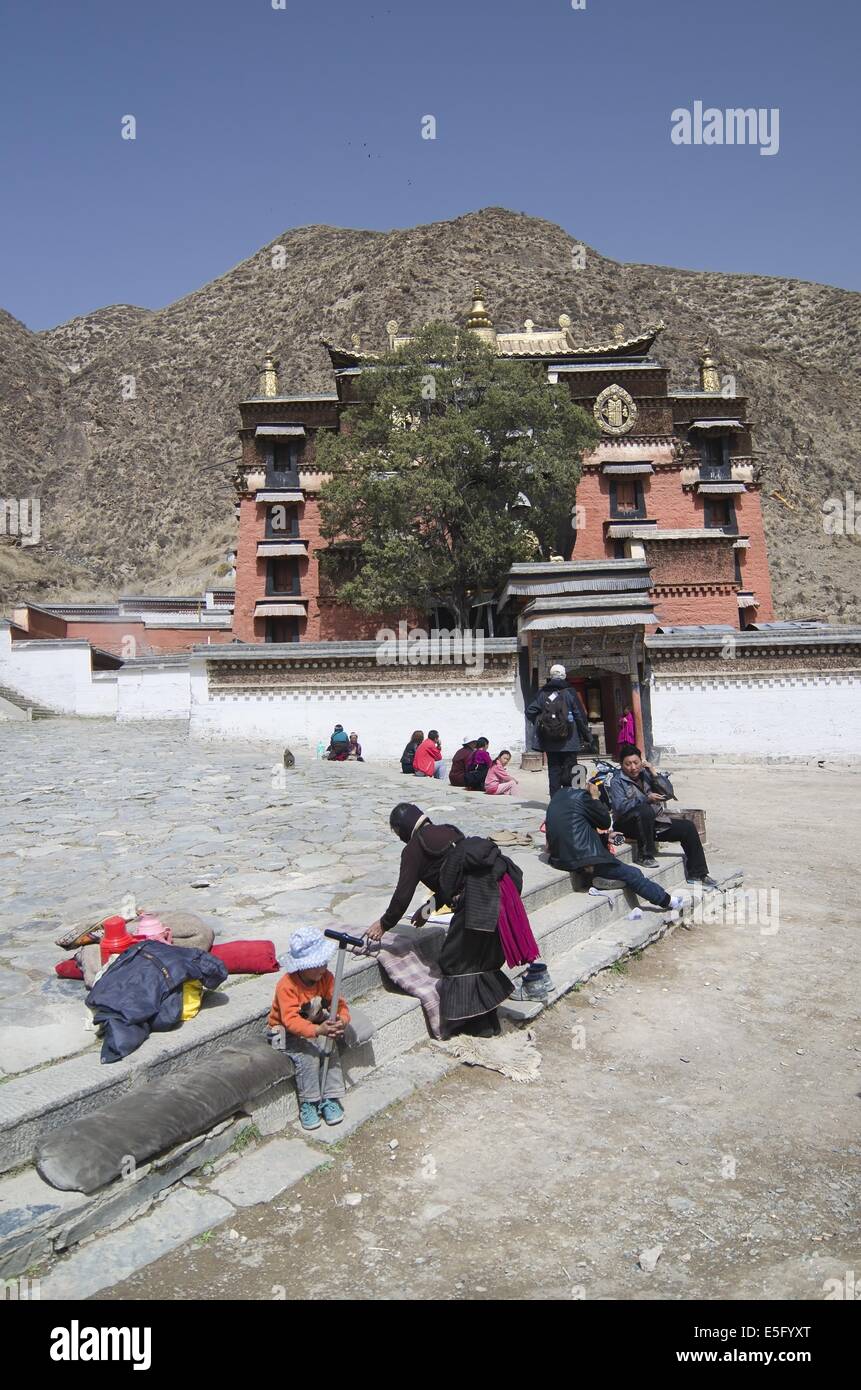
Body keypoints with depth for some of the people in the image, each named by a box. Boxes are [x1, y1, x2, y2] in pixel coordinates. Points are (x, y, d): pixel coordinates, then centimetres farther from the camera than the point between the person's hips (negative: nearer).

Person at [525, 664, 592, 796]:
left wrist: (538, 724, 15)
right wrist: (587, 737, 0)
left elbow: (530, 711, -2)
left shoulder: (542, 693, 2)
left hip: (549, 741, 3)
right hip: (568, 741, -3)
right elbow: (580, 716, -6)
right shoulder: (569, 692, -6)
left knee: (553, 770, 8)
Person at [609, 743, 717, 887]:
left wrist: (654, 774, -8)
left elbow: (669, 793, 2)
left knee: (688, 827, -2)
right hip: (629, 825, -6)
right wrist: (647, 799, -28)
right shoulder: (617, 781, -6)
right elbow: (620, 806, -22)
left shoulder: (646, 774, 10)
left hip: (655, 823, 7)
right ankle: (645, 855, -22)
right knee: (645, 810, -37)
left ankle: (697, 874, 6)